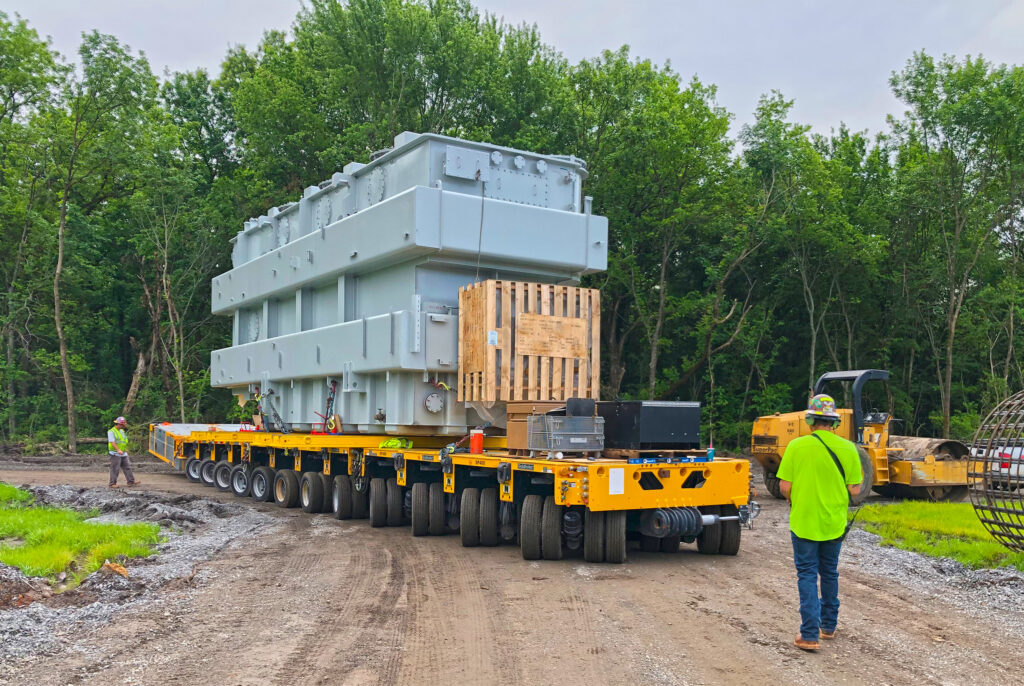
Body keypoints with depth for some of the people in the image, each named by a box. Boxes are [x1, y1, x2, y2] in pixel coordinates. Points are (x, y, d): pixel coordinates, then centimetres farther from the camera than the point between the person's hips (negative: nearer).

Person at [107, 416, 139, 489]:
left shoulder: (122, 431, 14)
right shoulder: (111, 432, -12)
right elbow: (112, 442, -22)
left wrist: (126, 449, 27)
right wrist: (118, 450, -34)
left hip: (123, 454, 8)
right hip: (115, 454, -8)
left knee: (127, 467, 5)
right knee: (115, 469, -3)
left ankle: (131, 481, 6)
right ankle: (113, 483, 3)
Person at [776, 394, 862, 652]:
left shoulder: (796, 446, -13)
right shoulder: (848, 448, -5)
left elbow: (784, 487, -11)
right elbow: (854, 489, -2)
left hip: (804, 522, -3)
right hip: (834, 523, 3)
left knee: (807, 575, 3)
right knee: (830, 573, 19)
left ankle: (809, 635, -1)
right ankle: (828, 625, 32)